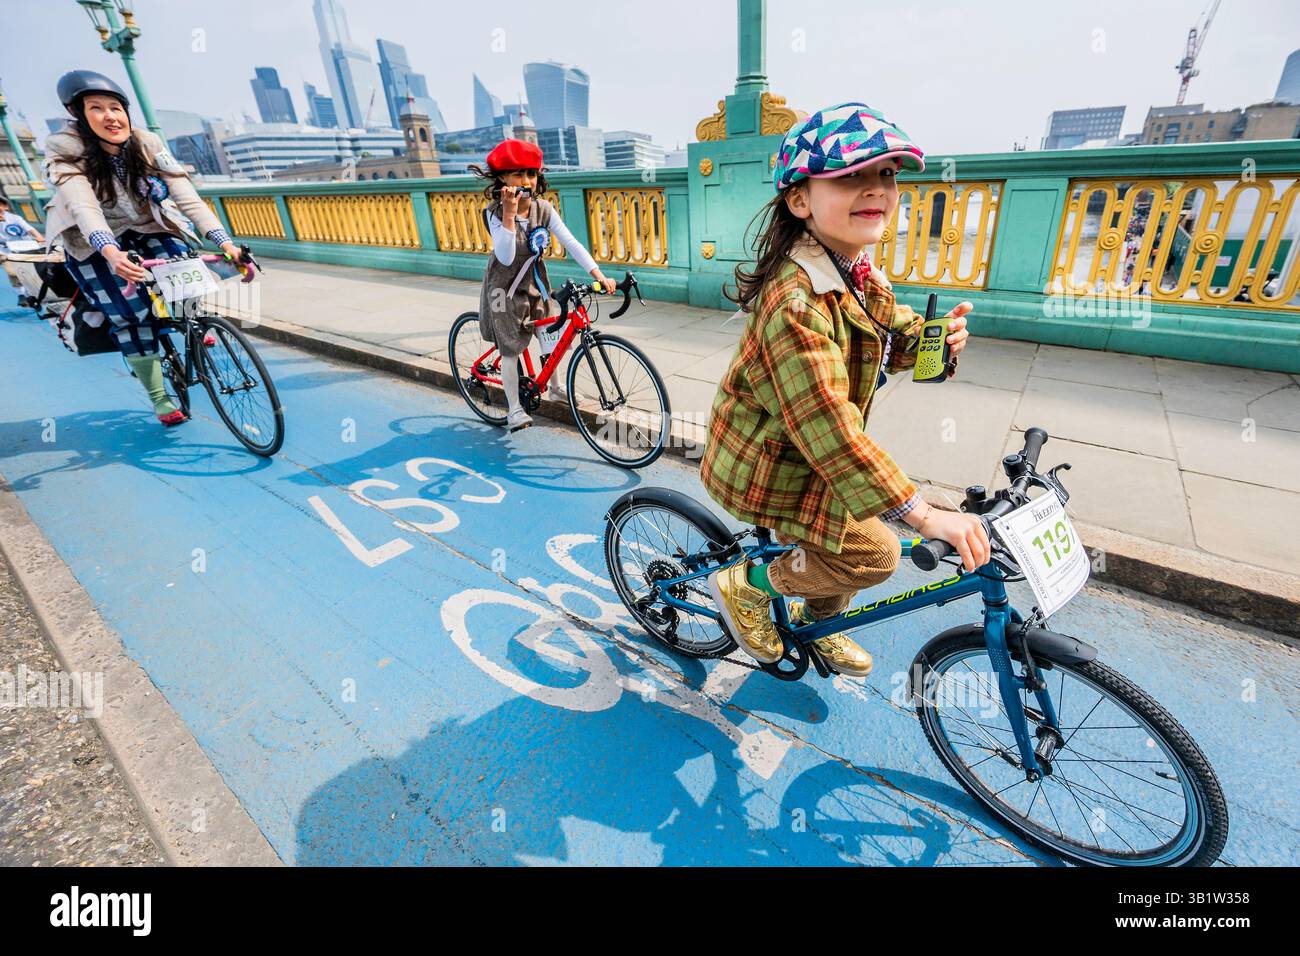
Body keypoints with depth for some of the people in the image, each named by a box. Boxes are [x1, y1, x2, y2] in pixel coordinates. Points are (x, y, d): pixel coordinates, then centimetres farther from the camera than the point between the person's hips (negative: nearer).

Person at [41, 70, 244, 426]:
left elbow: (186, 195, -24)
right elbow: (83, 206, -37)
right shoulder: (65, 150, -23)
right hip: (94, 242, -2)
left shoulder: (148, 145, -15)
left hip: (147, 229, 3)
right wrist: (112, 253, -56)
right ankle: (160, 400, -4)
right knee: (131, 315, -17)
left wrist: (224, 241, -39)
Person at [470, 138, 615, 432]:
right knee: (511, 350, 1)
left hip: (536, 285, 4)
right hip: (506, 289, -4)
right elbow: (506, 258, -29)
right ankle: (514, 409, 14)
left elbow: (571, 243, -14)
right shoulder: (495, 212, -18)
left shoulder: (544, 209, -7)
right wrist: (509, 213, -37)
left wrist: (599, 275, -25)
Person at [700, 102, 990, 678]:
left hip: (807, 453, 9)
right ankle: (745, 587, 12)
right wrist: (924, 515, -35)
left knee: (841, 542, 18)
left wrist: (937, 336, -12)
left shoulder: (859, 273, 1)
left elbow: (893, 338, 13)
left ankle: (818, 624, 48)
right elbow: (831, 430, -36)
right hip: (767, 468, -9)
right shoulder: (798, 301, -32)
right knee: (871, 553, -10)